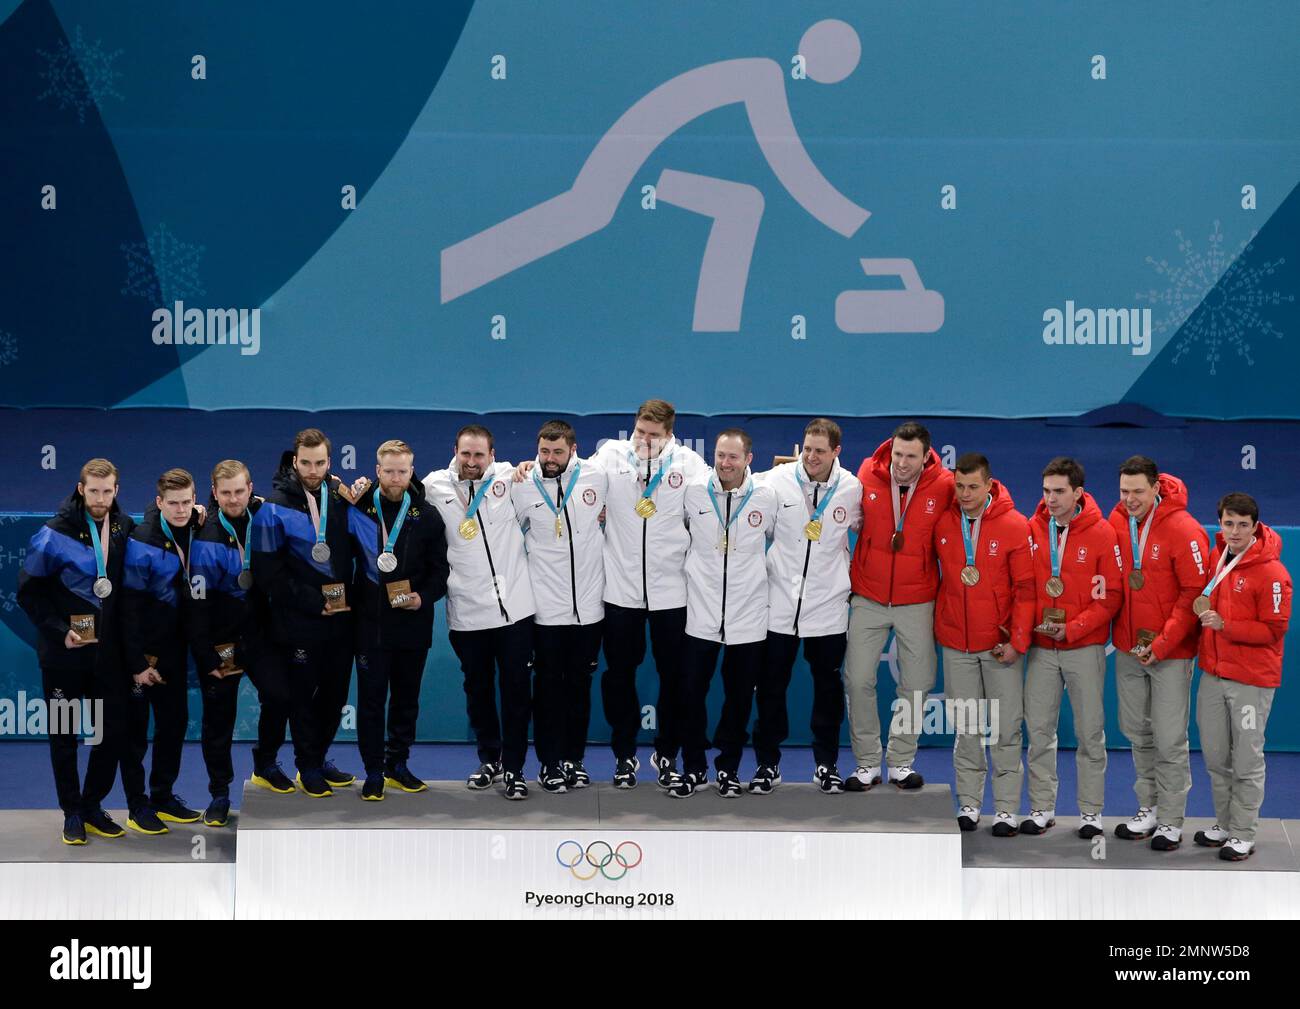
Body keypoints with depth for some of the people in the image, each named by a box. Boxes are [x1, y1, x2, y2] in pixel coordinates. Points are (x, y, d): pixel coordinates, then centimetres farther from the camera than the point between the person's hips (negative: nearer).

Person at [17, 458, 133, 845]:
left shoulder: (124, 527, 1)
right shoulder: (55, 534, -11)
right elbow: (28, 592, -7)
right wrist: (60, 631, -13)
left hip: (108, 650, 4)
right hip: (64, 653, -4)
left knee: (114, 729, 6)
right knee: (64, 734, 7)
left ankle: (92, 805, 22)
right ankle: (72, 813, 19)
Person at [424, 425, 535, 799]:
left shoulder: (509, 476, 0)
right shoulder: (435, 487, 0)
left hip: (514, 608, -1)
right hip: (468, 612, 1)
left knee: (516, 691, 4)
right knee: (478, 690, 14)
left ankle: (513, 768, 14)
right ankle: (490, 759, 31)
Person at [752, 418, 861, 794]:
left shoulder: (851, 488, -4)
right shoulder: (776, 480, -8)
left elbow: (862, 529, 15)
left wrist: (851, 573, 11)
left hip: (828, 604, 1)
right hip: (779, 601, -1)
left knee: (828, 687, 11)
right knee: (770, 686, 6)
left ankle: (826, 764, 24)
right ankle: (768, 763, 19)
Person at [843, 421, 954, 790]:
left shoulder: (944, 486, -12)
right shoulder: (867, 474, -8)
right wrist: (844, 579, 7)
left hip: (917, 602, 0)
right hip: (868, 598, 1)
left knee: (917, 684, 7)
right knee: (858, 680, 0)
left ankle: (901, 761, 24)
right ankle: (867, 763, 13)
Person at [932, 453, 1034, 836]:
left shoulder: (1015, 525, -8)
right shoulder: (942, 523, 0)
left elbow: (1026, 588, -8)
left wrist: (1018, 640, -12)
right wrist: (939, 625, 4)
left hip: (1001, 644, -3)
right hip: (956, 643, 3)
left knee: (1006, 729, 1)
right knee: (966, 728, 9)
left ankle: (1007, 809, 8)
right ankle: (968, 803, 18)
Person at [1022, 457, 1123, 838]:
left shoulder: (1102, 533, -7)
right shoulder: (1031, 530, 1)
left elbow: (1111, 596, -7)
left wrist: (1072, 628, -15)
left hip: (1085, 647, -2)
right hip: (1041, 647, 3)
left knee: (1090, 731, 4)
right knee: (1039, 729, 6)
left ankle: (1091, 811, 14)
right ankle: (1042, 807, 16)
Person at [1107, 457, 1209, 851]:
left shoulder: (1183, 529, -15)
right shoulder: (1116, 522, 0)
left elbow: (1195, 592, -14)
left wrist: (1163, 642, -16)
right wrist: (1115, 629, 1)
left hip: (1170, 652, -5)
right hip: (1128, 648, 5)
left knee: (1169, 740, -2)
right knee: (1137, 732, 13)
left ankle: (1171, 821, 10)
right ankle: (1148, 807, 27)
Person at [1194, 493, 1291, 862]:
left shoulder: (1272, 573, -15)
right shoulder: (1215, 558, 4)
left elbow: (1274, 629, -14)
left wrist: (1225, 625, -21)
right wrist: (1202, 609, 2)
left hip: (1251, 680, -6)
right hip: (1213, 674, 6)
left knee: (1247, 761, 3)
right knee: (1215, 755, 14)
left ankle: (1243, 835, 14)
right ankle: (1224, 825, 29)